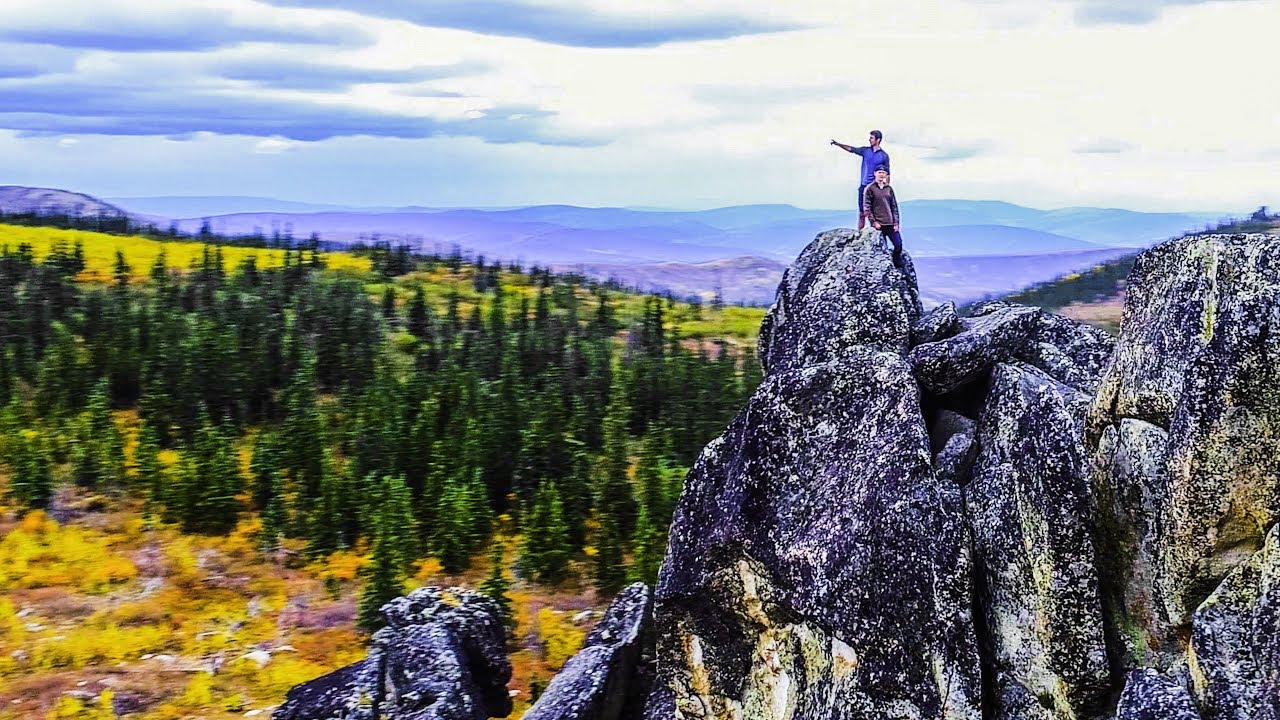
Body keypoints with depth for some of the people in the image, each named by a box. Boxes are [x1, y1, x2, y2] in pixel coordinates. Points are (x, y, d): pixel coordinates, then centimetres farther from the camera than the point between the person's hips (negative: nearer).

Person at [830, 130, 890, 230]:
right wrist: (837, 144, -8)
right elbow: (851, 149, 4)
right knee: (861, 213, 4)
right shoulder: (865, 151, 8)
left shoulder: (884, 156, 1)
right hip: (863, 187, 3)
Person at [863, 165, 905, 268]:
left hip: (891, 224, 4)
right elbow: (867, 207, -3)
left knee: (899, 245, -2)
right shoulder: (870, 189, 0)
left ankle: (899, 269, 12)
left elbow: (894, 207, 13)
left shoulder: (889, 188, 13)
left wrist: (896, 223, 4)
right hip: (878, 225, -4)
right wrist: (873, 221, -11)